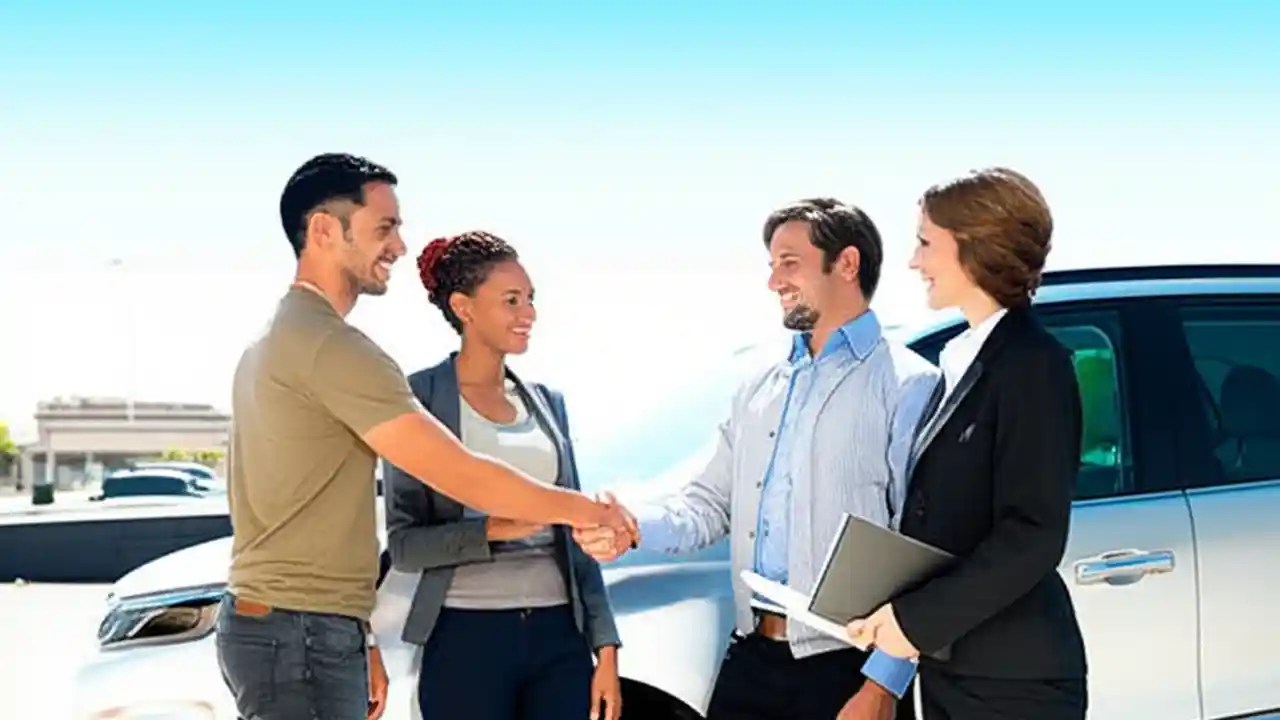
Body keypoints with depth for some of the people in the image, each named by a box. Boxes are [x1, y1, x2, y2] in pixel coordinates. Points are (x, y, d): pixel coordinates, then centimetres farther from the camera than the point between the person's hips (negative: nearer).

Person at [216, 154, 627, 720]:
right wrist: (581, 509, -6)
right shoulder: (330, 345, -15)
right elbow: (461, 477, -17)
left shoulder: (271, 342, 17)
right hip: (301, 634, -10)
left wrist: (357, 645, 16)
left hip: (262, 621, 10)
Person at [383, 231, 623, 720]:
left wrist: (605, 647, 7)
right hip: (467, 637, -5)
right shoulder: (421, 398, -2)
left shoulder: (546, 402, 14)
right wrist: (491, 530, -22)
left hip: (558, 637, 5)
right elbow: (403, 544, -6)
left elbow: (573, 538, 14)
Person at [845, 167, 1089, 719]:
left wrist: (919, 618, -18)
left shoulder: (1033, 365, -12)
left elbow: (1033, 536, -19)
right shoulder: (963, 362, 14)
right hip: (949, 669, 9)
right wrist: (891, 609, -1)